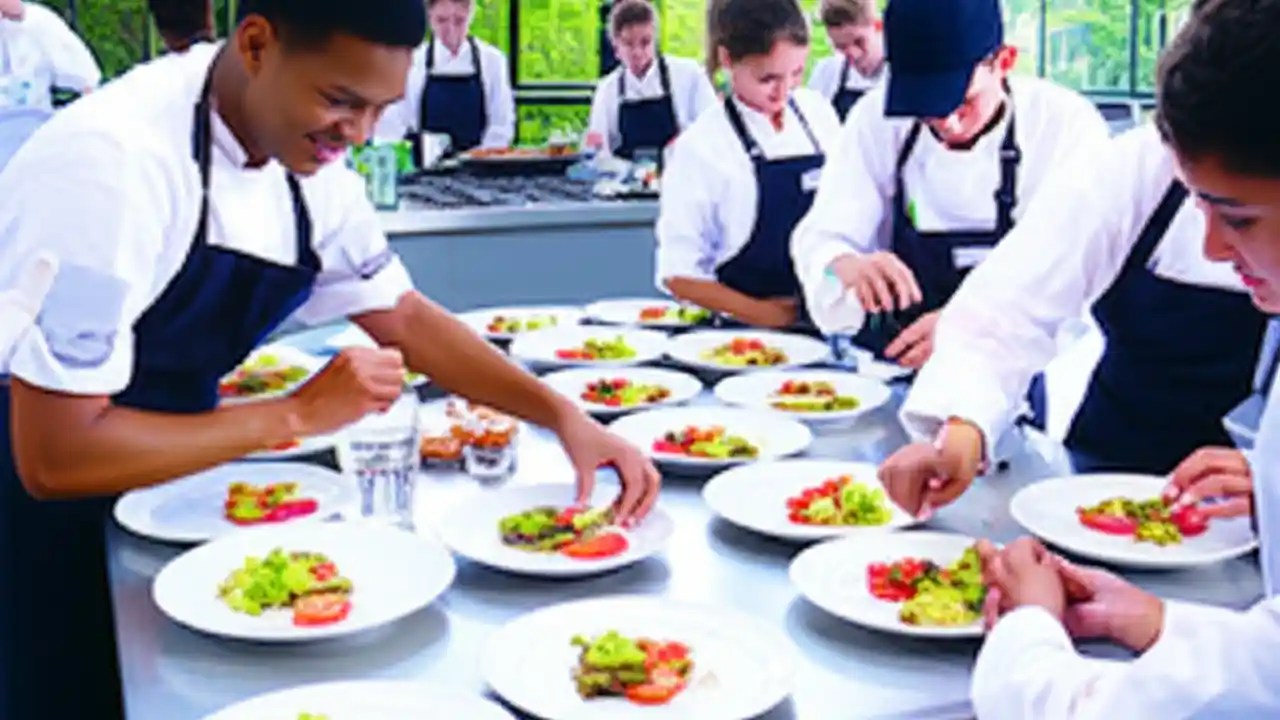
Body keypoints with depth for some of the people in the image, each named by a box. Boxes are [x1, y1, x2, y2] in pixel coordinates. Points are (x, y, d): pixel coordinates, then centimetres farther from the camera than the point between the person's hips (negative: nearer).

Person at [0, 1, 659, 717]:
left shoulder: (309, 154, -8)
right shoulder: (112, 163, -31)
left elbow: (402, 317, 3)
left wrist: (563, 415, -10)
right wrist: (296, 417, -26)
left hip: (168, 488, 7)